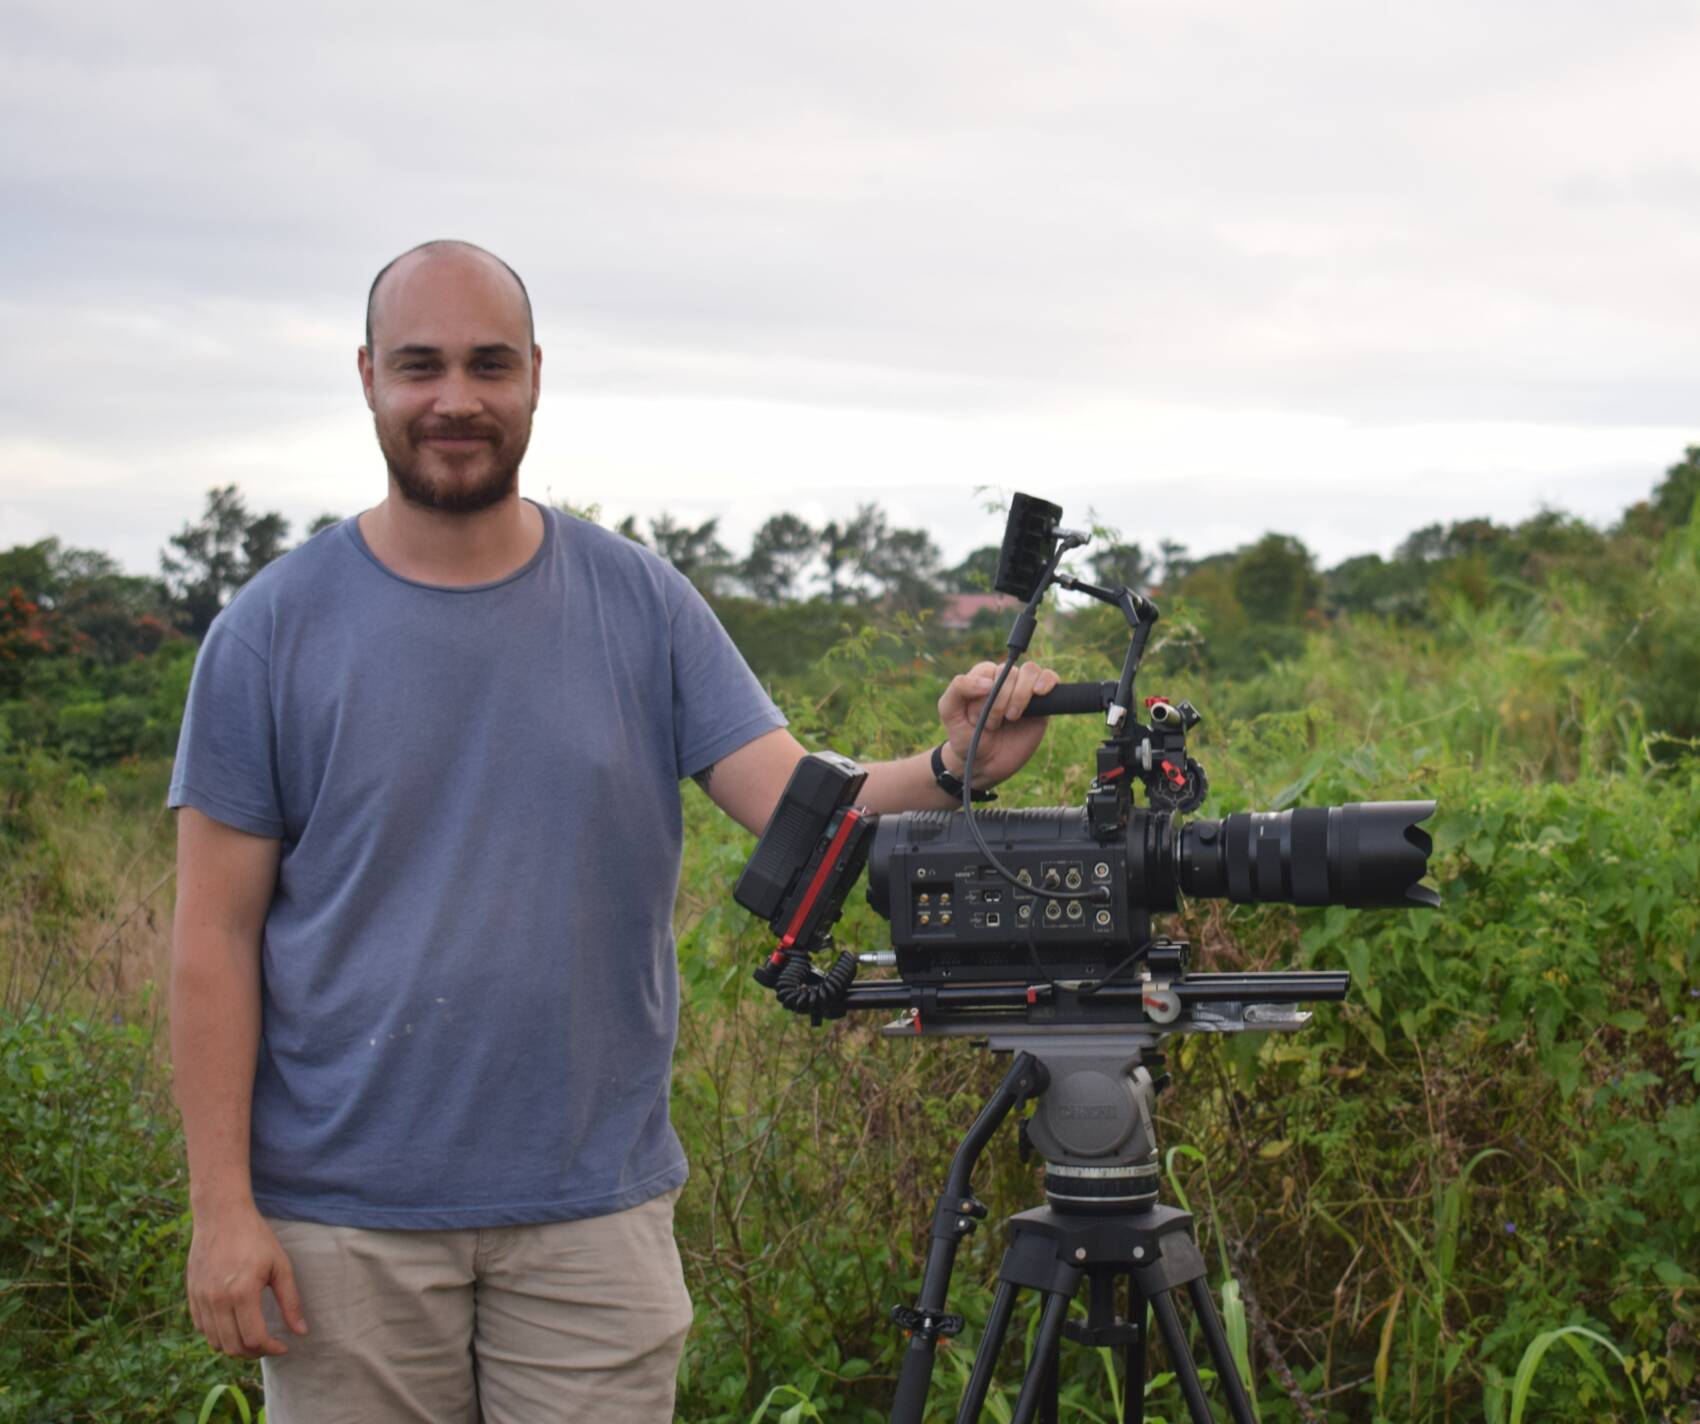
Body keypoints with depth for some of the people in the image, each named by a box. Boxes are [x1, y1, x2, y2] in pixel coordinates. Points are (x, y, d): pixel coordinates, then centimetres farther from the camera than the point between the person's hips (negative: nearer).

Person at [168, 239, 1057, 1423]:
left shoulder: (641, 603, 3)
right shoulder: (274, 628, -2)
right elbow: (218, 935, -2)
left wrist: (951, 771, -24)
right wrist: (221, 1205, -7)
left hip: (596, 1208, 1)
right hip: (343, 1221, -1)